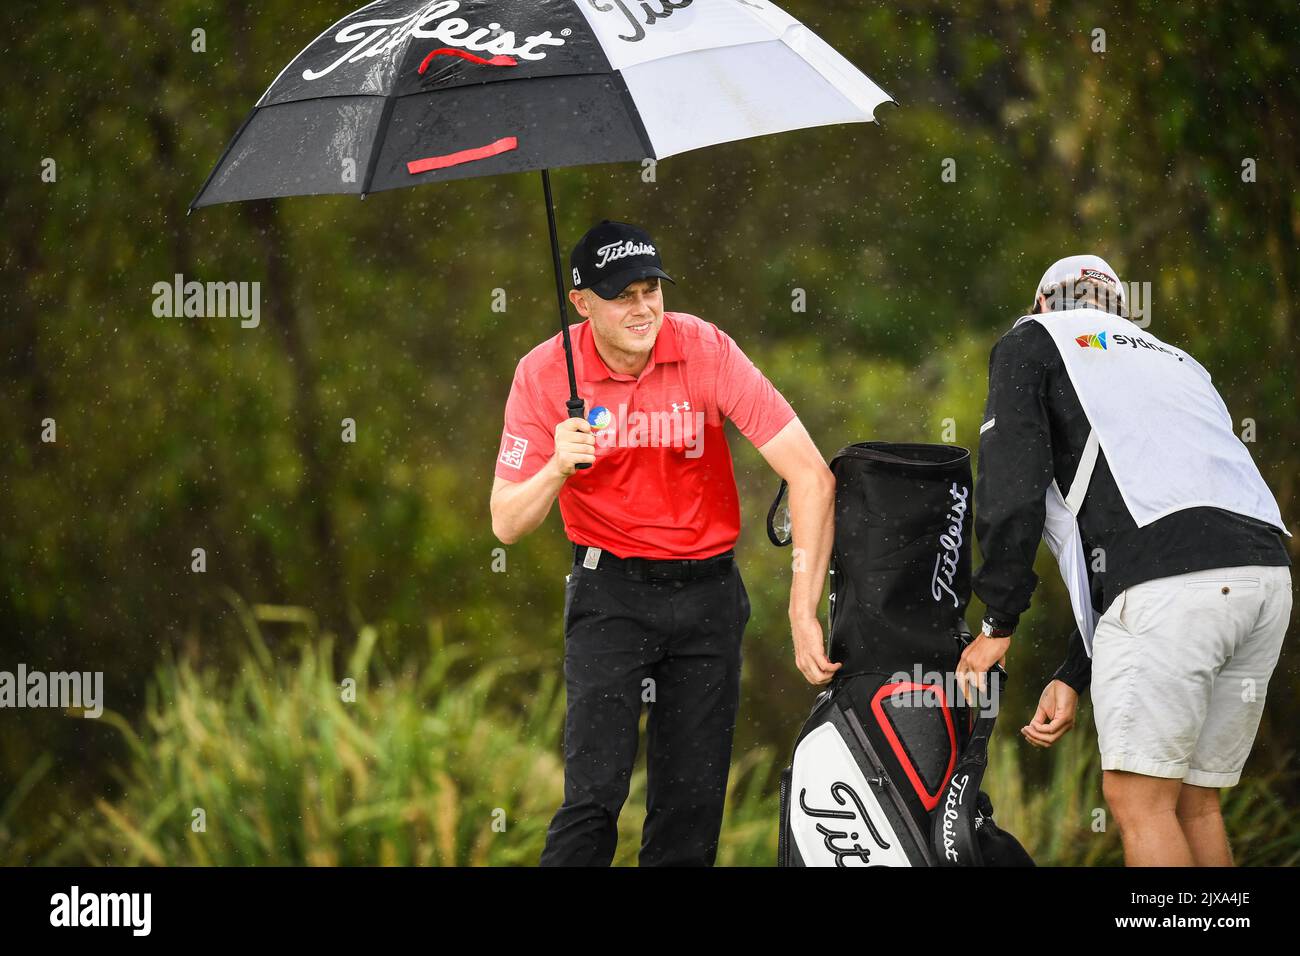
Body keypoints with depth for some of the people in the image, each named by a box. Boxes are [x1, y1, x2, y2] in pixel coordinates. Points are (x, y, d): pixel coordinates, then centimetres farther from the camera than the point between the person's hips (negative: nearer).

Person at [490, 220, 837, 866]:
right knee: (594, 793, -15)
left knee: (693, 802, 1)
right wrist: (556, 469, -31)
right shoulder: (545, 374, -11)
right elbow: (507, 523, -10)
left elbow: (811, 477, -17)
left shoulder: (706, 350, -14)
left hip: (707, 588, 1)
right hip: (610, 589, -1)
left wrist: (804, 615, -22)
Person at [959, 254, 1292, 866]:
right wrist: (1073, 678, 28)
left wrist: (998, 625, 9)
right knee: (1193, 801, 13)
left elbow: (1012, 492, 2)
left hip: (1173, 585, -7)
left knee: (1137, 797, -3)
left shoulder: (1032, 342, 17)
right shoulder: (1174, 361, 36)